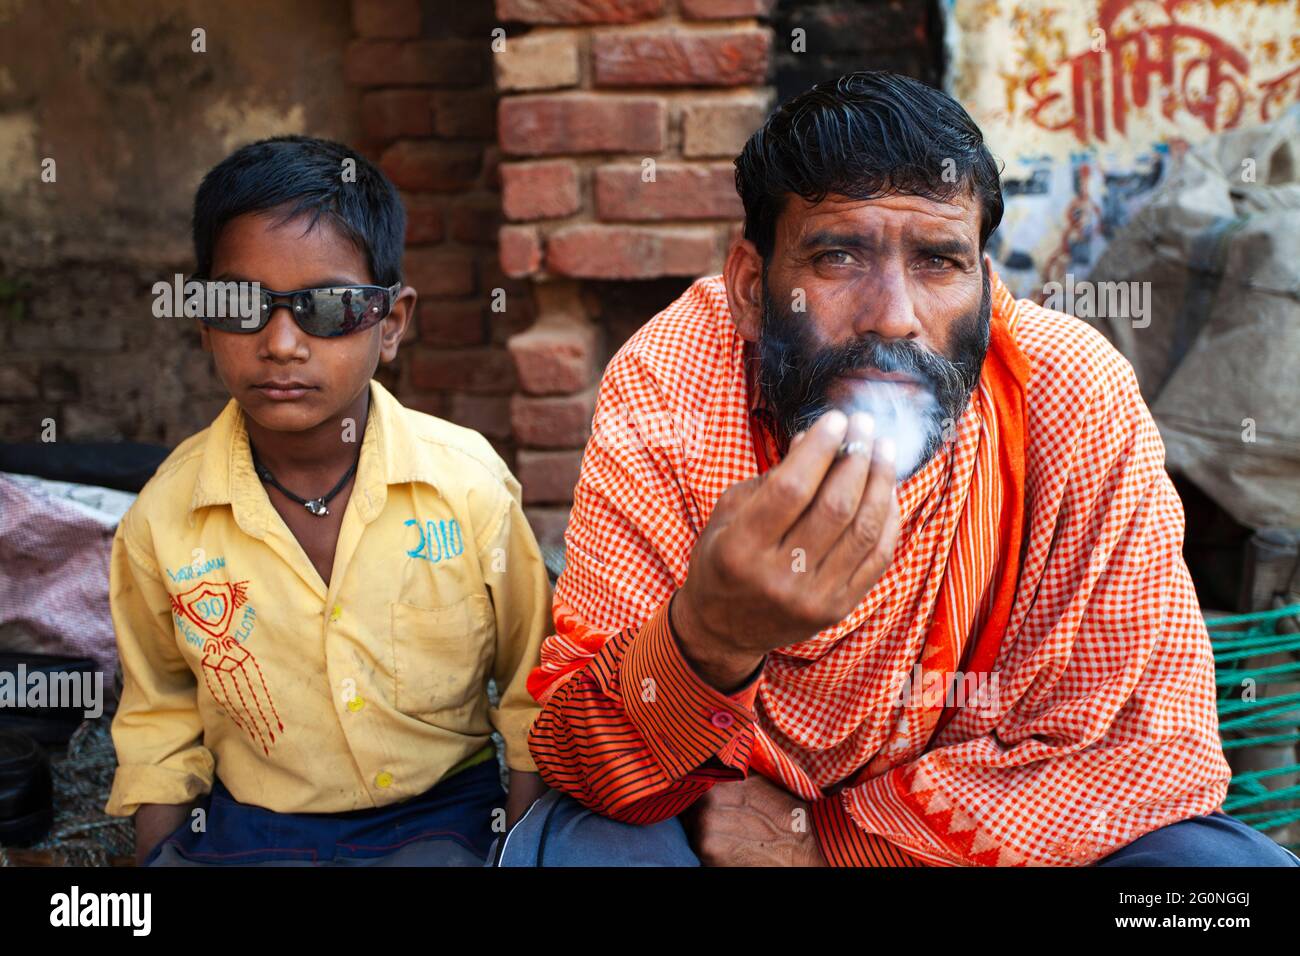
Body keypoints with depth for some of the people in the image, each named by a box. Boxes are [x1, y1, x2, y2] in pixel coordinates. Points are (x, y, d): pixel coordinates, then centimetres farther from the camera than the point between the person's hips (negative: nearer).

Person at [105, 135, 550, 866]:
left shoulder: (472, 487, -10)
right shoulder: (163, 520, -6)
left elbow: (534, 702, 2)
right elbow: (160, 719, 11)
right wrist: (157, 852, 0)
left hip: (439, 819, -1)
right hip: (247, 825, 1)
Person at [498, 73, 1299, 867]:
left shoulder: (1079, 398, -19)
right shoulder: (663, 392, -20)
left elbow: (1146, 748, -16)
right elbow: (576, 761, -20)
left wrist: (827, 835, -21)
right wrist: (710, 643, -42)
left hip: (976, 827, 2)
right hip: (728, 810, -1)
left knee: (1221, 857, -22)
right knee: (561, 846, -27)